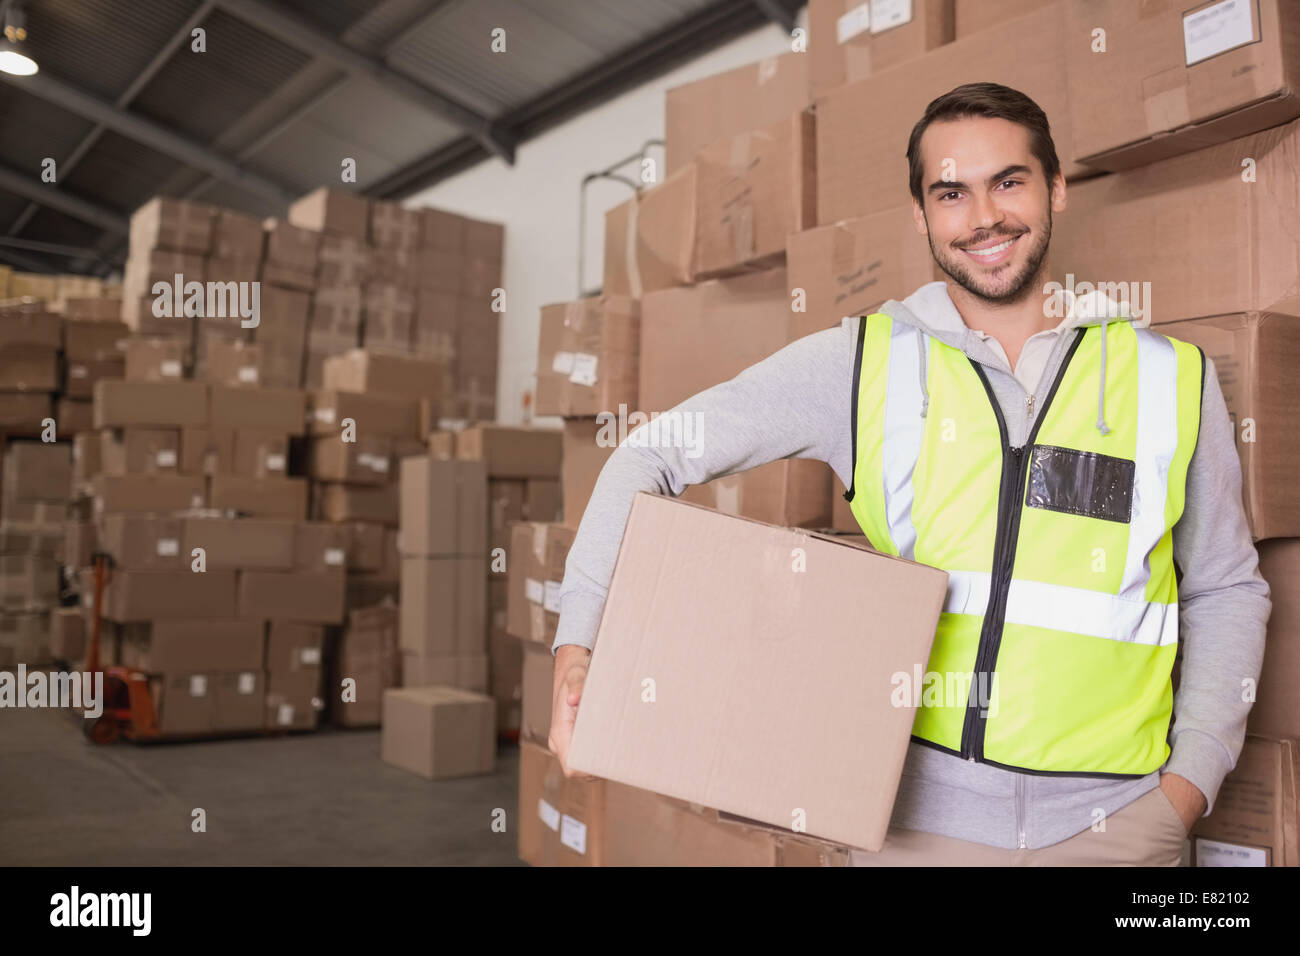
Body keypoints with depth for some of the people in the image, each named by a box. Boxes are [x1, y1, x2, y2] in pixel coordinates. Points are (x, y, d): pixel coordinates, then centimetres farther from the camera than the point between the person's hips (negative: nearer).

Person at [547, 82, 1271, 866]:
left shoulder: (1172, 378, 0)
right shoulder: (863, 362, -6)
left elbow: (1228, 588, 9)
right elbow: (653, 458, -5)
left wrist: (1192, 779, -1)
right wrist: (579, 646, -15)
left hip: (1117, 820, 1)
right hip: (919, 808, -1)